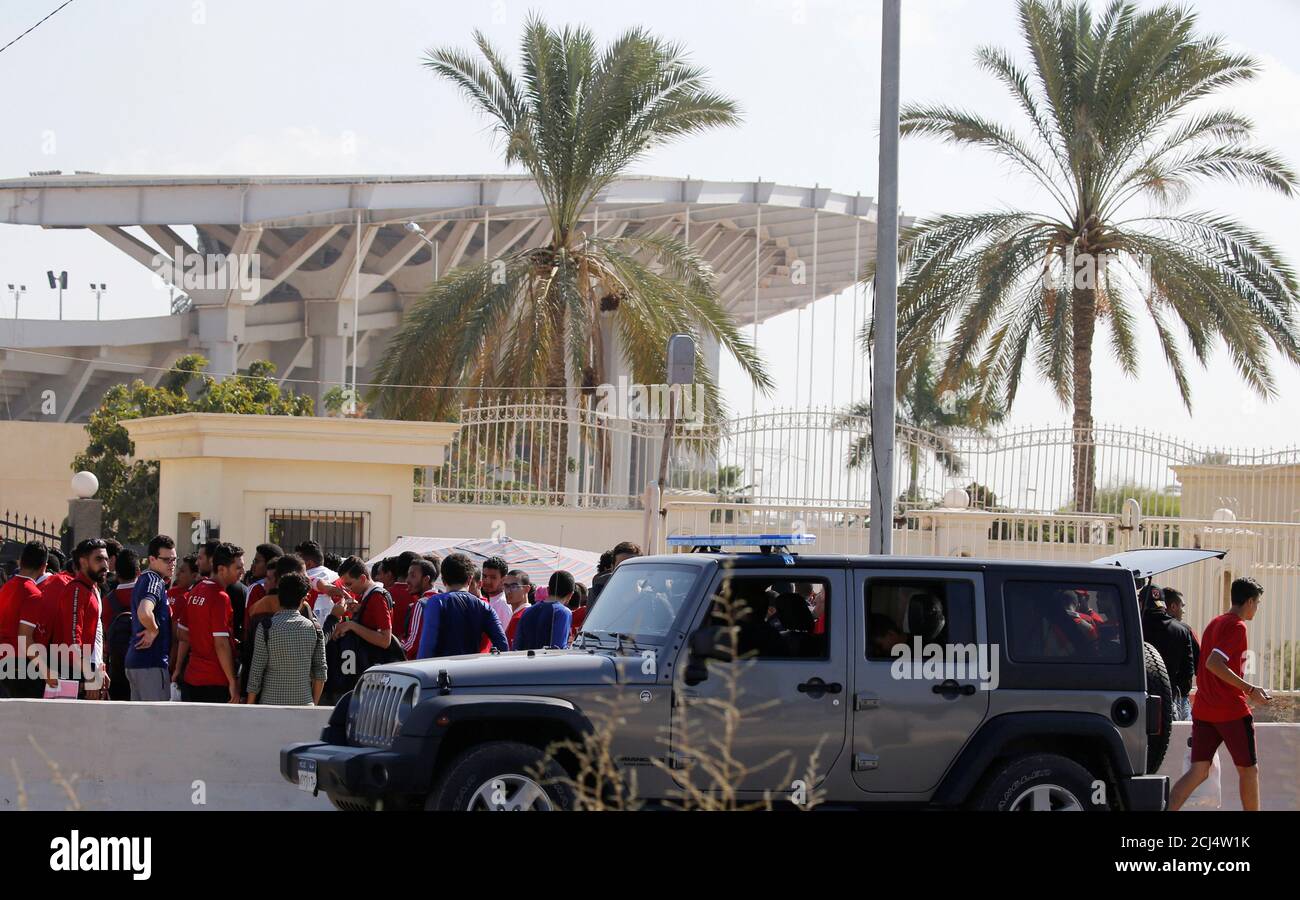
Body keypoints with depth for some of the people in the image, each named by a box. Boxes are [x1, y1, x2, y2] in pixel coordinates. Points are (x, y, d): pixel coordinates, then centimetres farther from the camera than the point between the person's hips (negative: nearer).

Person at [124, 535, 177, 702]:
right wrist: (154, 631, -16)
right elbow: (144, 612, -33)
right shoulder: (154, 580, -14)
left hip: (135, 662, 10)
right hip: (151, 663, -10)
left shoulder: (144, 579, 17)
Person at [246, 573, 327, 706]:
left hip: (271, 701, -2)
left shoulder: (266, 627, -4)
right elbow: (320, 673, 6)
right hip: (305, 702, 2)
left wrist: (249, 707, 6)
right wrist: (313, 704, 17)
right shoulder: (313, 628, 4)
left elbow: (256, 670, -3)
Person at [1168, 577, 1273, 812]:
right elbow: (1214, 663, -23)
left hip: (1203, 710, 8)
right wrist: (1249, 689, -21)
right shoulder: (1237, 626, -11)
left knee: (1198, 771, 0)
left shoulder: (1214, 623, 17)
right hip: (1232, 711, -8)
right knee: (1248, 769, 8)